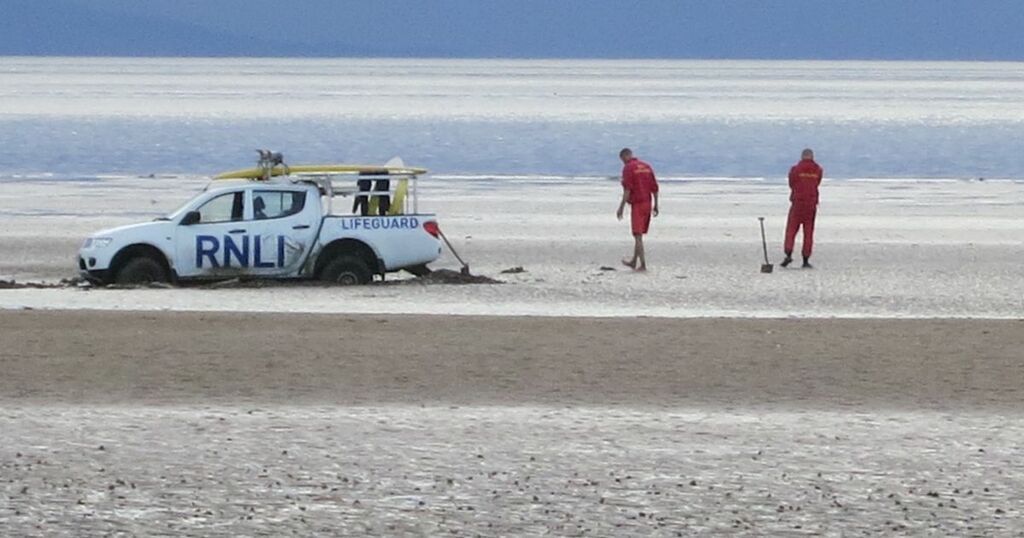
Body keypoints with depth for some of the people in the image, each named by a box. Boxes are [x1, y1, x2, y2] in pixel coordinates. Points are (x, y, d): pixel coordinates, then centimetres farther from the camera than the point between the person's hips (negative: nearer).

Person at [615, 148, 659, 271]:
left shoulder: (628, 168, -10)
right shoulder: (647, 166, 11)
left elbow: (627, 190, -16)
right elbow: (655, 188, 10)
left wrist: (621, 208, -13)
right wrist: (655, 205, 16)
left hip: (637, 204, -7)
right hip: (647, 204, 7)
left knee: (638, 236, -5)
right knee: (639, 234, 18)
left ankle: (643, 264, -10)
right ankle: (634, 261, 28)